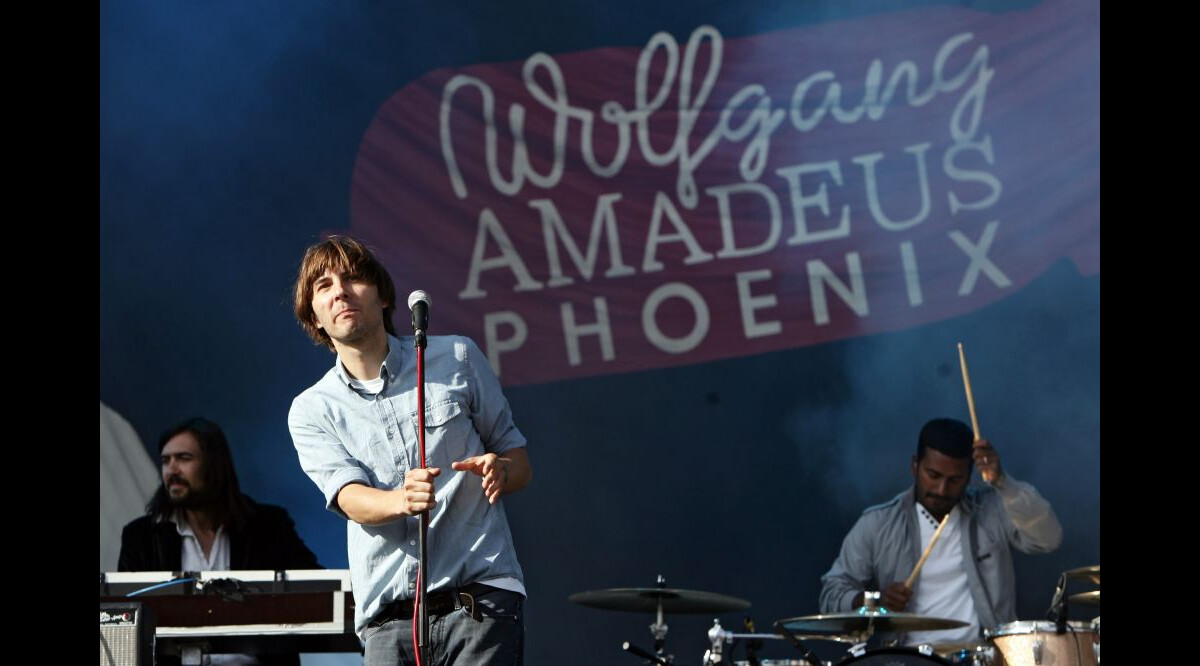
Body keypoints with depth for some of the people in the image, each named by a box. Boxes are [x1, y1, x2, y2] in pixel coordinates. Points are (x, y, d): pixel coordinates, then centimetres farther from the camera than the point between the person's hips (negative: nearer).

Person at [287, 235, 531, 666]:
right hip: (388, 618, 1)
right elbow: (350, 497, -7)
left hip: (481, 596, -1)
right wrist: (402, 501, -29)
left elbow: (520, 465, 15)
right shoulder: (311, 412, 9)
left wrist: (499, 470, -9)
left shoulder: (456, 360, 10)